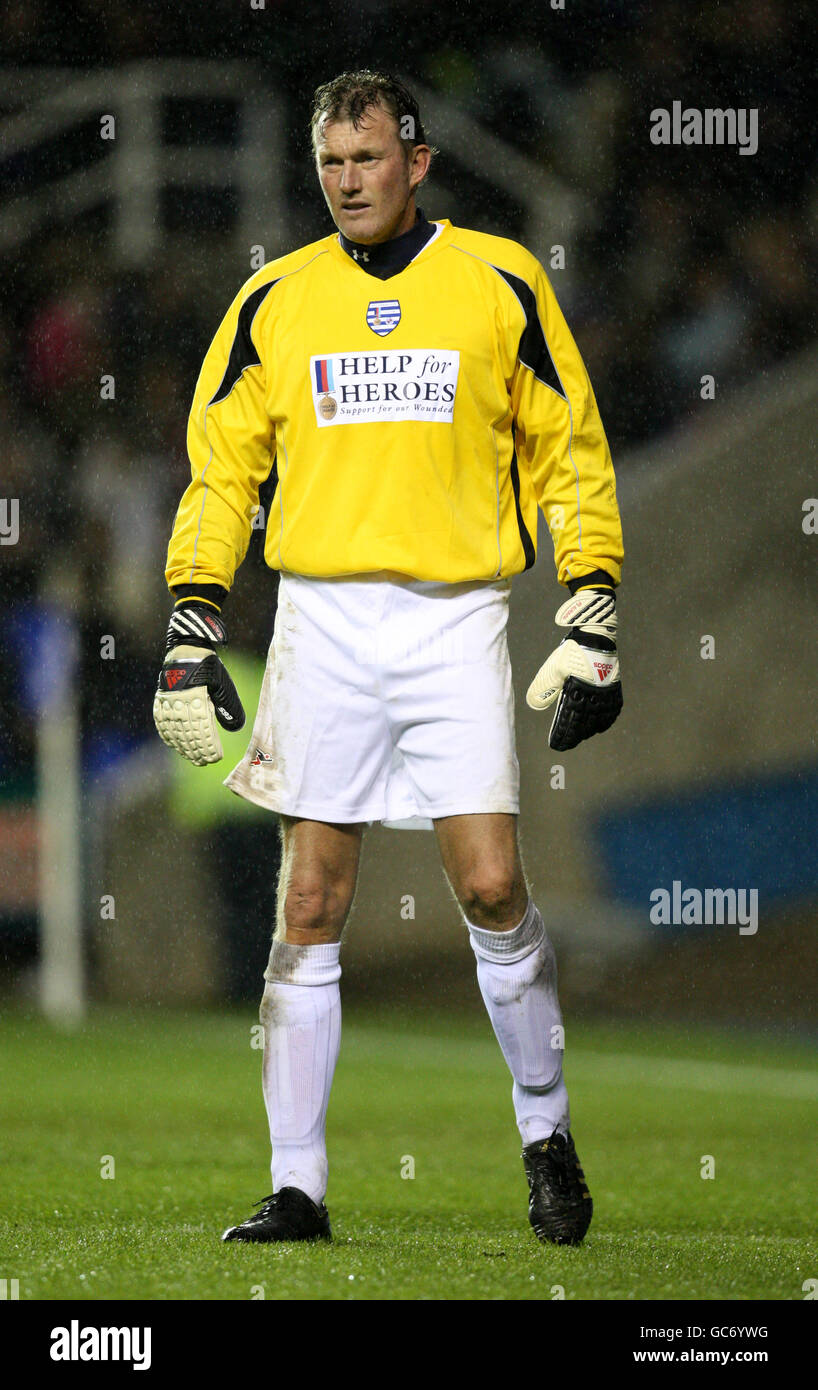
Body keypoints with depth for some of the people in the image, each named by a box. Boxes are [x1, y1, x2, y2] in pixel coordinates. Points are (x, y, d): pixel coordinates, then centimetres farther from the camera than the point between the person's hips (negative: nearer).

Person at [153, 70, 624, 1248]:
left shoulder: (499, 282, 3)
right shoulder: (275, 301, 8)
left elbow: (570, 454, 8)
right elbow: (220, 467, 12)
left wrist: (592, 625, 1)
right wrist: (191, 634, 4)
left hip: (455, 620, -2)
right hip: (321, 620, 2)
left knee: (491, 887, -10)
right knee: (309, 908, 0)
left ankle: (547, 1131, 12)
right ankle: (297, 1186, 5)